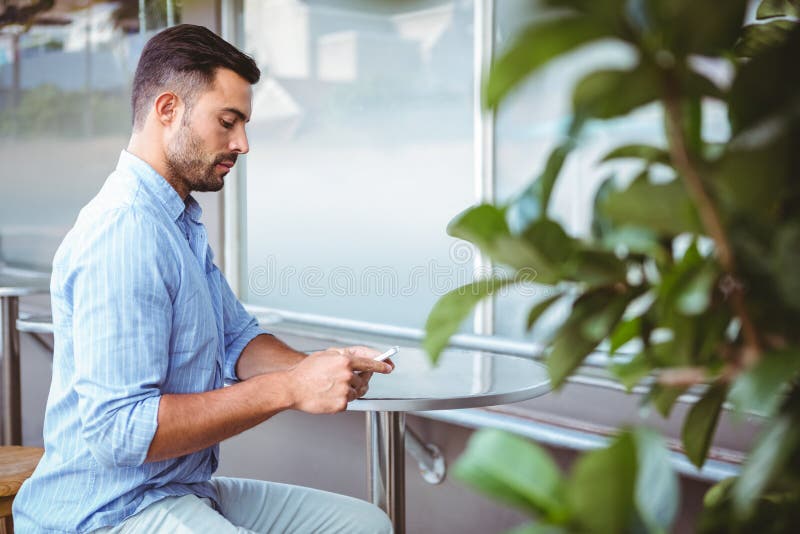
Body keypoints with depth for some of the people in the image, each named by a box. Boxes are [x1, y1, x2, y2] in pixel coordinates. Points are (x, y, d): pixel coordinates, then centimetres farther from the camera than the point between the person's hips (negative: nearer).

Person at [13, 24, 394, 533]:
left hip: (185, 490, 10)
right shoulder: (124, 231, -22)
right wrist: (289, 389, -26)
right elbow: (118, 430, -27)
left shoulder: (183, 222, 13)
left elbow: (237, 339, 13)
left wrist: (313, 367, -8)